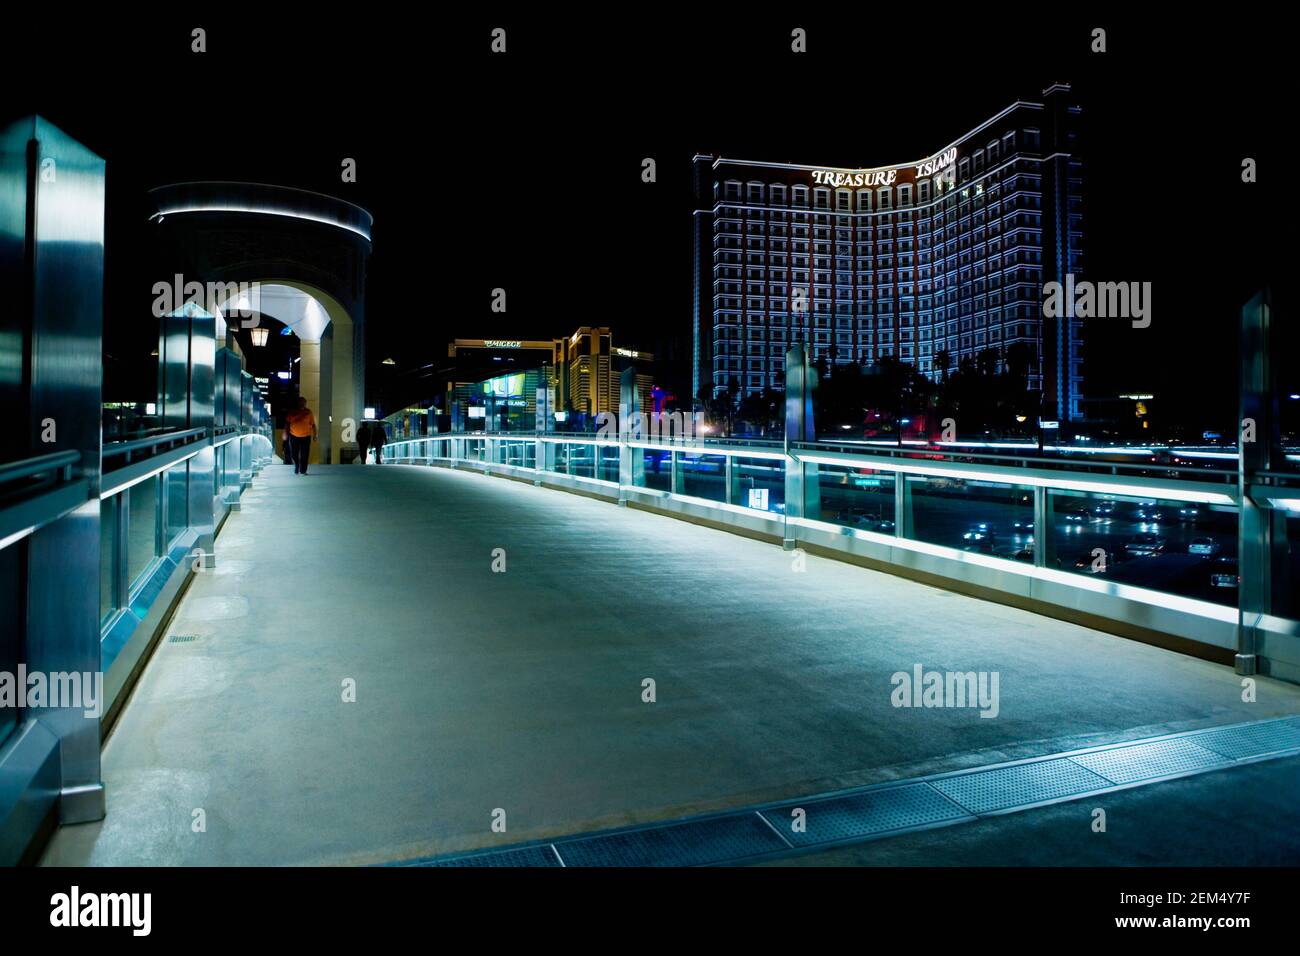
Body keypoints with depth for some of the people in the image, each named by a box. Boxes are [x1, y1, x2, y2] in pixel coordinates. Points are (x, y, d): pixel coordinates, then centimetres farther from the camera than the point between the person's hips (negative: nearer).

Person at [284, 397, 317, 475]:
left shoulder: (308, 412, -1)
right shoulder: (292, 412, 2)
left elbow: (313, 424, 0)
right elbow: (287, 423, 9)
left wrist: (314, 434, -4)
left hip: (306, 437, -1)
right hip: (294, 436, 1)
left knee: (304, 455, -4)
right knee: (294, 455, 7)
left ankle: (303, 471, 3)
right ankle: (296, 470, 25)